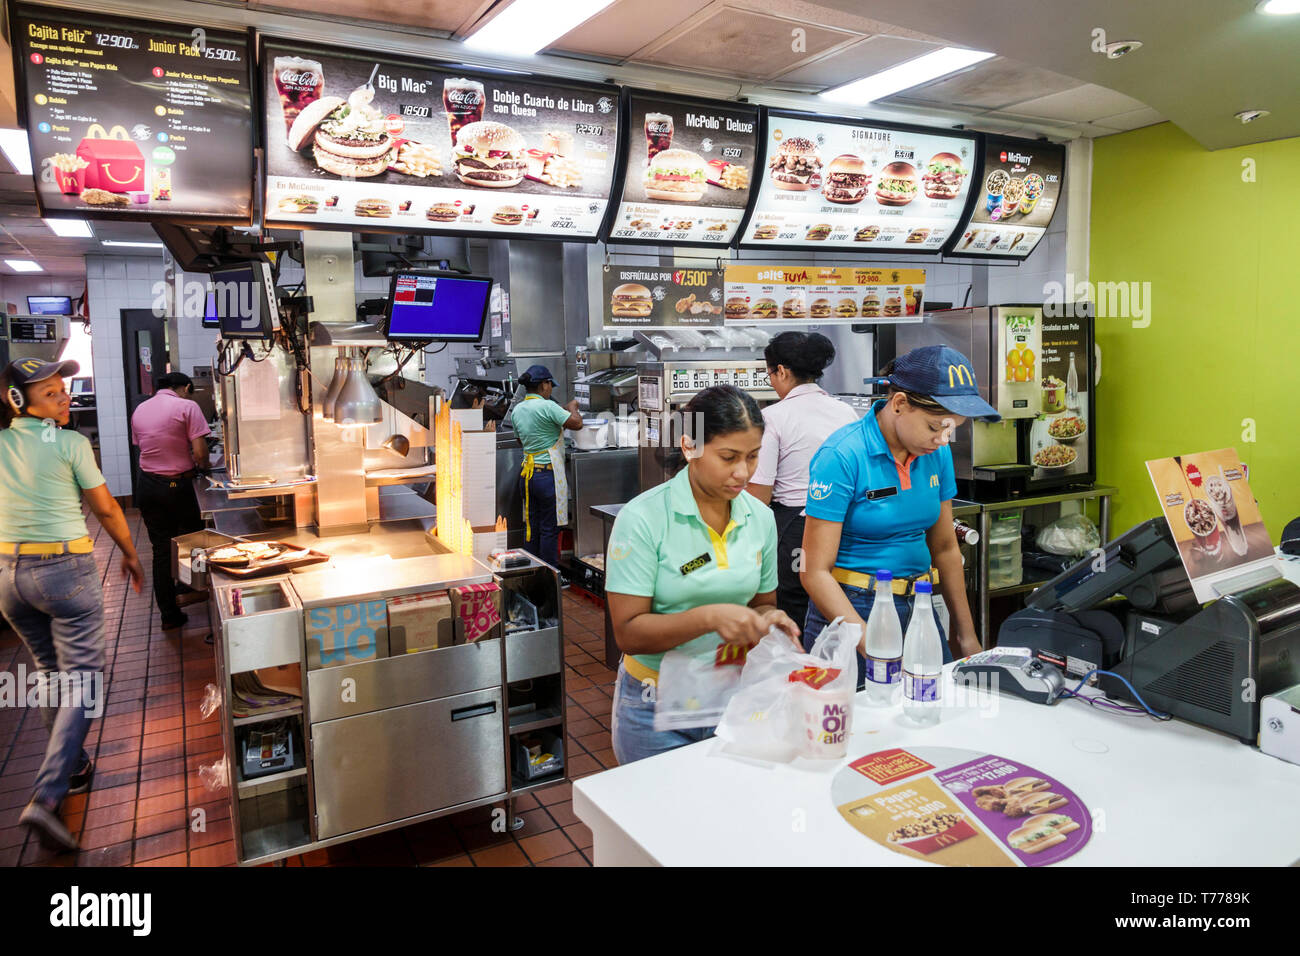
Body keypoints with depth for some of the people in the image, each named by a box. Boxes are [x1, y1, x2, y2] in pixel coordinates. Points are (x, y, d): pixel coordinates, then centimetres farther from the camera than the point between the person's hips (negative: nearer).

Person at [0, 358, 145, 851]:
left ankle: (74, 767, 35)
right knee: (83, 680, 1)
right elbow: (105, 508, -3)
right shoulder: (71, 444, -10)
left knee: (52, 673, 22)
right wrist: (130, 554, 9)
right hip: (65, 570, -6)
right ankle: (46, 796, -10)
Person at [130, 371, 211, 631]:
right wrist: (204, 466, 6)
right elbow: (199, 452, -16)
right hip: (177, 486, -5)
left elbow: (143, 446, 15)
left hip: (148, 487, 6)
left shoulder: (140, 409, 10)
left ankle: (168, 614, 15)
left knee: (161, 550, 10)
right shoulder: (187, 406, -9)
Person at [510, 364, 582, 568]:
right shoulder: (547, 406, -15)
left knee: (531, 526, 14)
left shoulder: (517, 410, 9)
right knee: (550, 528, 1)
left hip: (527, 473, 8)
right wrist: (572, 408, 2)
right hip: (548, 473, -7)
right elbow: (577, 424, -19)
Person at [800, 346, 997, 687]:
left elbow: (944, 547, 13)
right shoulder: (842, 456, -18)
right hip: (849, 611, -6)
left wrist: (966, 635, 13)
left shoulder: (937, 453, 2)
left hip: (919, 608, 6)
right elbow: (815, 572, -19)